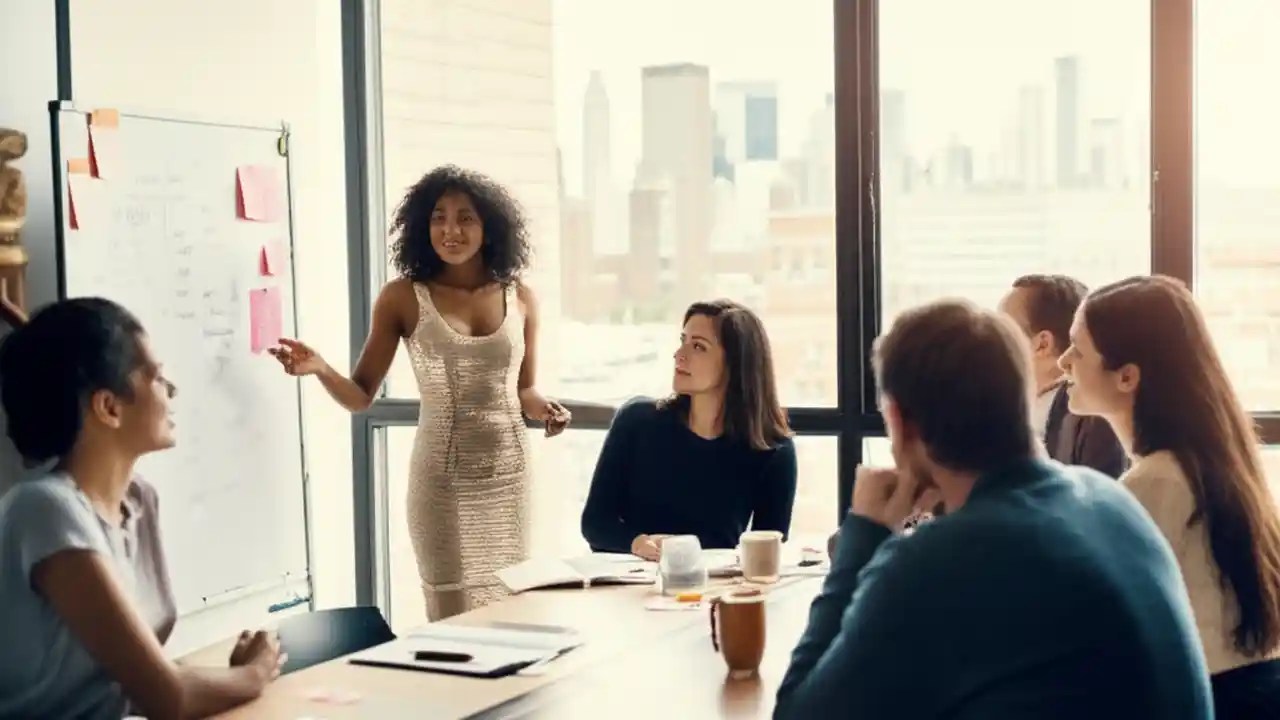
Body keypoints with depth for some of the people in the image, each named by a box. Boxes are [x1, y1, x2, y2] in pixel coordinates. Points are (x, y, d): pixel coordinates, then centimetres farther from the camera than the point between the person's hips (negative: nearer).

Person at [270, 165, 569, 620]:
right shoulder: (403, 298, -3)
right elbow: (360, 396, -3)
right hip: (443, 479, -3)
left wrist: (545, 409, -5)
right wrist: (320, 369, -21)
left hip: (508, 475, 3)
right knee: (455, 618, -3)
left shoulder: (519, 297, 4)